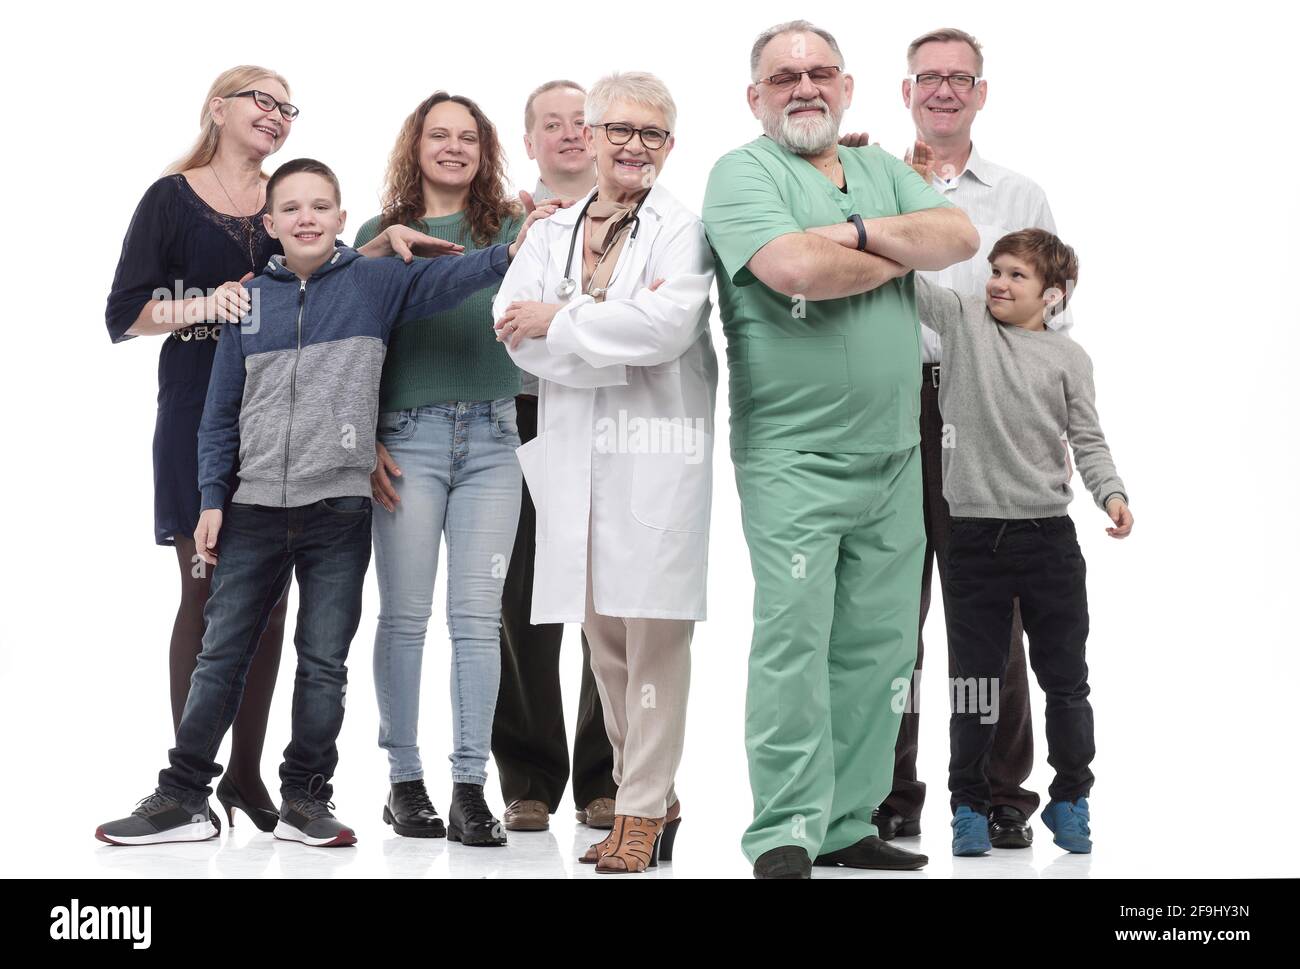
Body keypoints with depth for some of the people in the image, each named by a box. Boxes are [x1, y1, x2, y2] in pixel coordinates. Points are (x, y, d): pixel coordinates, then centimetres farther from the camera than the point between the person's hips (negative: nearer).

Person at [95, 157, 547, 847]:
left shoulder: (374, 282, 2)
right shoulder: (249, 298, 7)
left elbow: (444, 278, -13)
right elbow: (221, 411, 10)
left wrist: (509, 254, -30)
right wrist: (213, 498, 4)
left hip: (340, 510, -2)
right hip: (253, 508, 2)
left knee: (324, 663, 5)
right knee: (220, 657, 7)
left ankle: (305, 800, 16)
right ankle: (181, 798, 14)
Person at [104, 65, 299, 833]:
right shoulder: (173, 199, 5)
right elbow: (124, 316, 0)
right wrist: (207, 305, -14)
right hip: (201, 410, -3)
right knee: (206, 587, -5)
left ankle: (247, 770, 11)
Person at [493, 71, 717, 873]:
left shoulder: (683, 228, 1)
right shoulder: (553, 233, 16)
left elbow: (669, 325, -16)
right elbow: (515, 330, 2)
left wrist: (561, 319, -7)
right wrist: (613, 326, -10)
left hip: (660, 447, -5)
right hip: (576, 447, 5)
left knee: (654, 631, -5)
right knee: (603, 632, 8)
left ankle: (645, 812, 1)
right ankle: (650, 796, 20)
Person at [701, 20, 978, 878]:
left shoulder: (881, 171, 17)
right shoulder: (742, 173, -1)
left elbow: (961, 236, 1)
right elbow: (792, 269, -19)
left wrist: (857, 232, -11)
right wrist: (904, 252, -4)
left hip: (894, 455, 6)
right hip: (794, 460, -6)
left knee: (881, 649, 7)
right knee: (794, 644, -8)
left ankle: (848, 825, 16)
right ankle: (785, 836, -1)